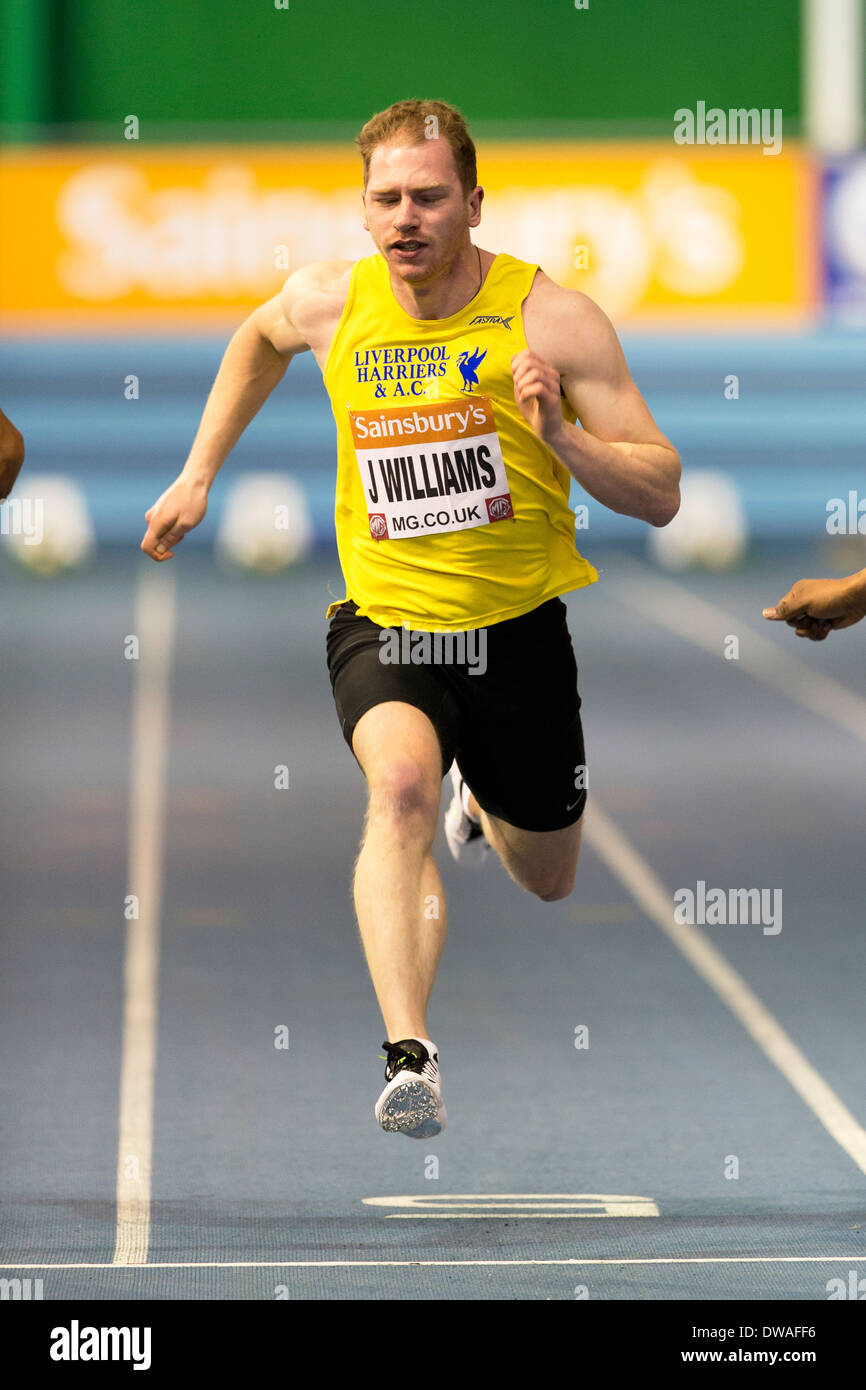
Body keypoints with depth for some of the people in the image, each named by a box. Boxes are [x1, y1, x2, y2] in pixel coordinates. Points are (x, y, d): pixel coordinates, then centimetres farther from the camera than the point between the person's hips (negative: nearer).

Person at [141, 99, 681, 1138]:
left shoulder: (554, 318, -13)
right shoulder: (330, 303, -5)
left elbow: (659, 496, -12)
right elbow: (259, 339, 22)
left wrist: (559, 434, -28)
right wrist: (198, 475, 17)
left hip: (519, 626, 1)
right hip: (384, 622, -1)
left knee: (548, 881, 20)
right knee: (400, 782, -34)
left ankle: (485, 798, 58)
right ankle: (409, 1058, -43)